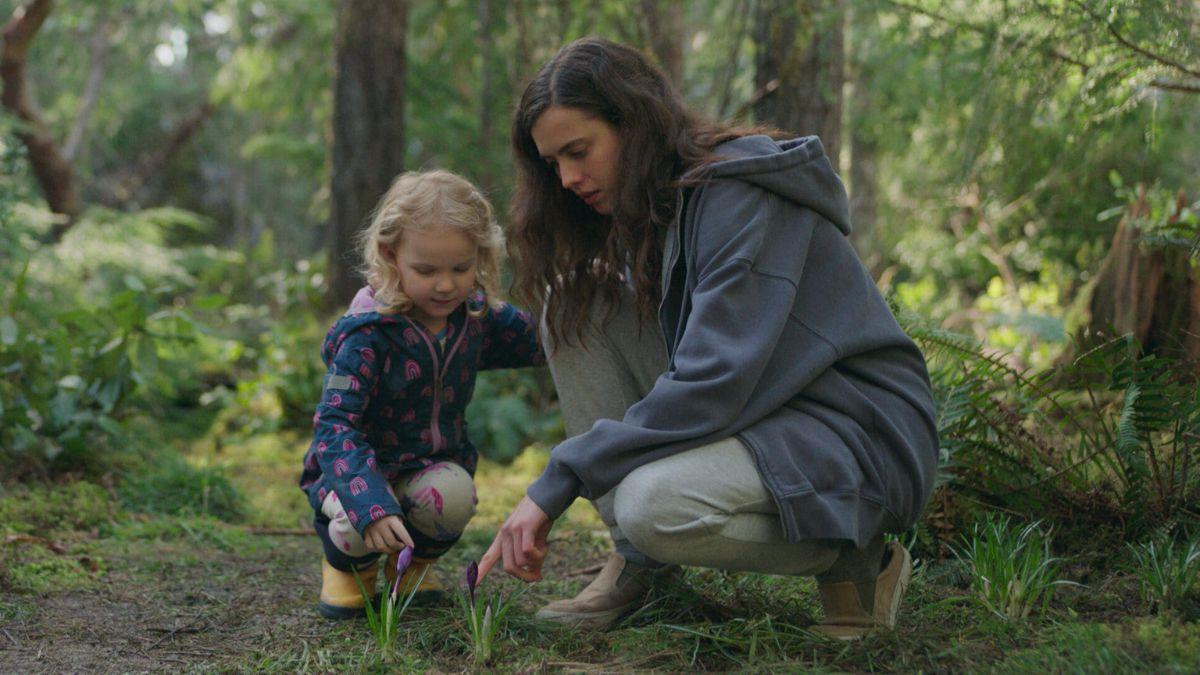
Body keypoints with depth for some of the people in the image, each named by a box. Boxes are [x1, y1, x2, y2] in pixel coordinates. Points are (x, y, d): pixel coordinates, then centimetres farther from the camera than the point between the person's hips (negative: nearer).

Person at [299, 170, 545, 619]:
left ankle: (415, 560, 8)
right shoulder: (367, 334, -25)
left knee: (450, 497, -31)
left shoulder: (478, 315, -6)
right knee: (360, 529, -35)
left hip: (436, 463, 4)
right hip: (364, 464, -3)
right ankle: (347, 564, 8)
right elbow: (334, 425, -32)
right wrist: (371, 505, -46)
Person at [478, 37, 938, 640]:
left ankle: (857, 559, -6)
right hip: (755, 412, 9)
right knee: (575, 307, -3)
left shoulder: (741, 195, -20)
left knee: (655, 506, -34)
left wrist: (557, 485, -26)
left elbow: (712, 384, -28)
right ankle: (640, 562, -3)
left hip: (858, 434, -9)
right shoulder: (649, 207, 8)